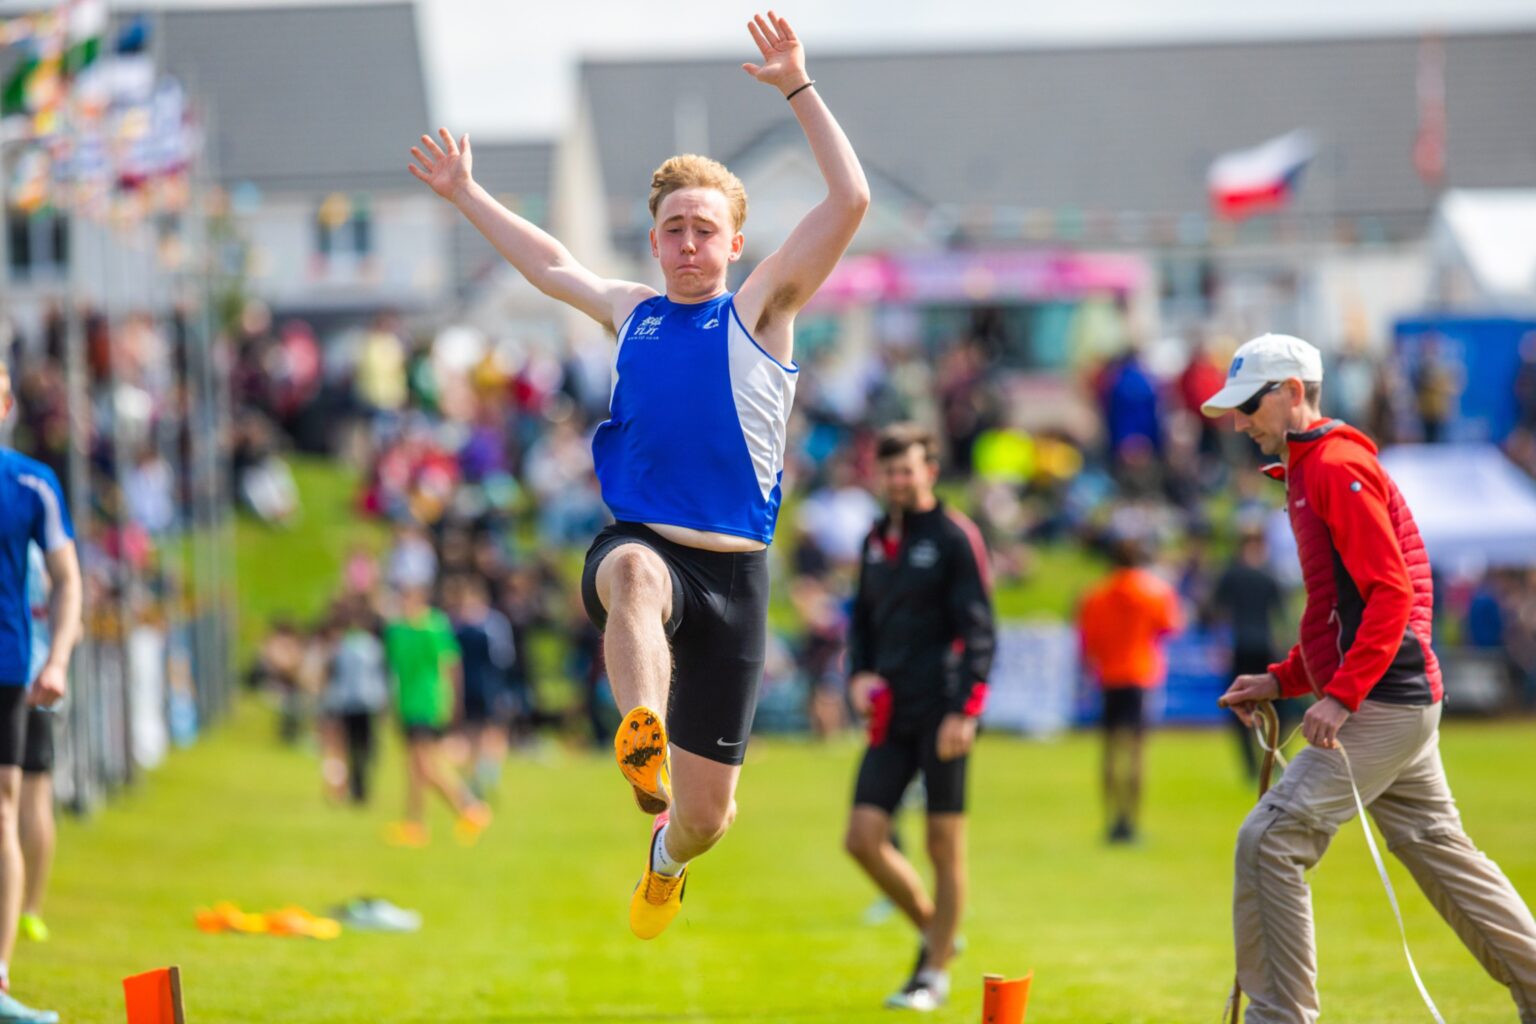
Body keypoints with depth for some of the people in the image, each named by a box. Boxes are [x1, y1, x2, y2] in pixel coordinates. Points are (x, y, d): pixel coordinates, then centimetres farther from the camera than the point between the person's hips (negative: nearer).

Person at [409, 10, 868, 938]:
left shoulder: (760, 313, 6)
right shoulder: (630, 312, 17)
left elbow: (850, 203, -5)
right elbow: (551, 264, 36)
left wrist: (799, 88, -9)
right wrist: (467, 195, 44)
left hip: (733, 568, -2)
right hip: (638, 539, 2)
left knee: (706, 809, 3)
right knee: (633, 574, -41)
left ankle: (668, 856, 40)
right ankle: (642, 738, -66)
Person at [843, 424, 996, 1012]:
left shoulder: (955, 538, -5)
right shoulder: (877, 540, 15)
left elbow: (978, 629, -9)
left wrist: (965, 710, -17)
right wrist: (859, 674, 5)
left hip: (941, 713, -6)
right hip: (892, 714, 6)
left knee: (944, 846, -1)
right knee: (863, 838, -3)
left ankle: (936, 972, 8)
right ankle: (932, 931, 18)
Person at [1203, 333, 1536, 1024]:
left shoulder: (1337, 467, -12)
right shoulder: (1308, 474, 20)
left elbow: (1392, 593, -20)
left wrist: (1340, 696, -25)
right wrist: (1281, 681, 15)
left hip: (1380, 705, -11)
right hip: (1398, 704, 11)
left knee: (1271, 840, -14)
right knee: (1438, 851, 15)